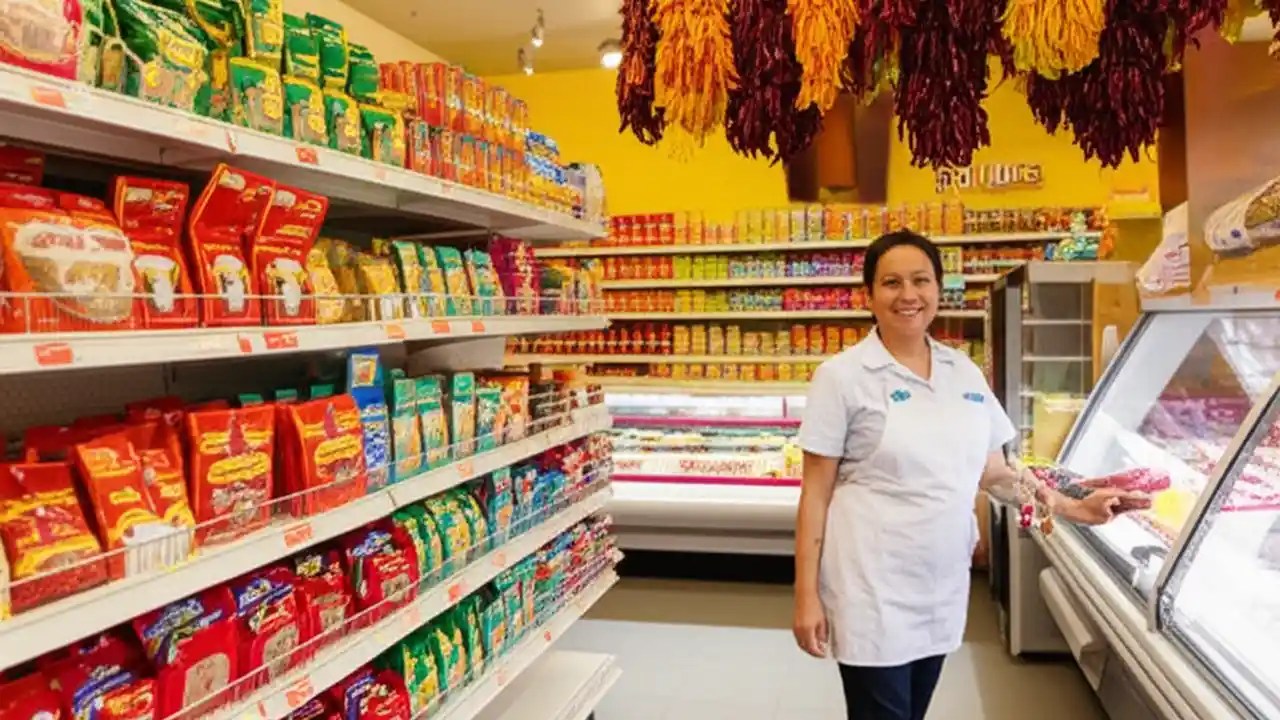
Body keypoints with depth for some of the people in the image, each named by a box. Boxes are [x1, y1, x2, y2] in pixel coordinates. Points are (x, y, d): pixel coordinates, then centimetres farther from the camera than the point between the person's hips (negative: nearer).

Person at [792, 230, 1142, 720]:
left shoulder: (965, 373, 5)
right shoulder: (843, 376, -10)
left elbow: (993, 470, 15)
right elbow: (816, 493, -9)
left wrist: (1073, 508, 8)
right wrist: (807, 595, -11)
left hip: (942, 585, 5)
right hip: (872, 588, -5)